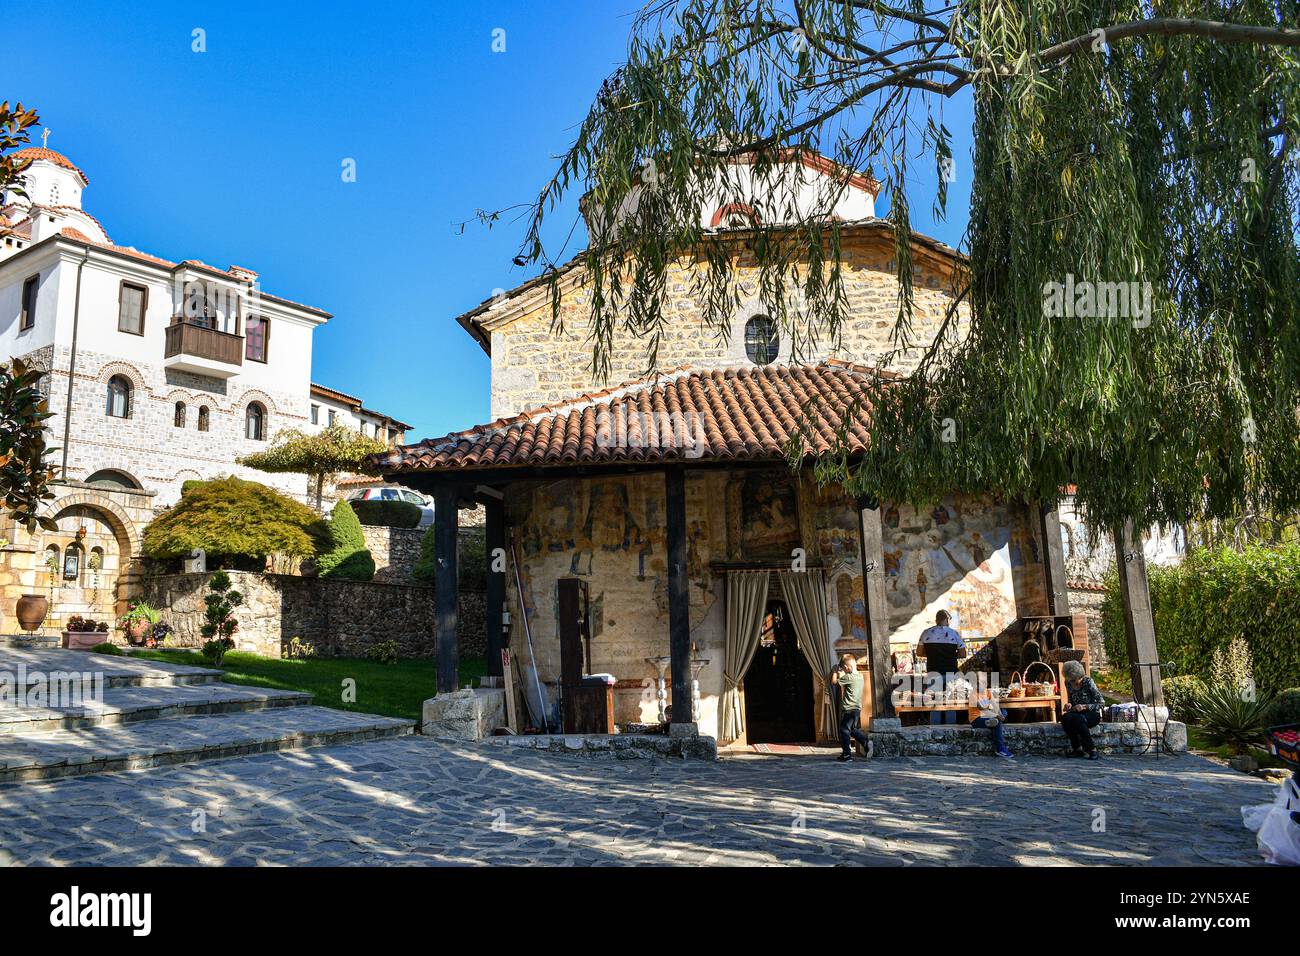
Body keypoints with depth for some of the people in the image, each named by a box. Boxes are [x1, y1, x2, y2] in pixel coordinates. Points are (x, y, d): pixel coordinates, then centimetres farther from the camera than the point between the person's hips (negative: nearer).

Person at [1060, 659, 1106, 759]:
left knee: (1078, 719, -37)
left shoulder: (1088, 682, -14)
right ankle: (1077, 748, -19)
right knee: (1065, 717, -30)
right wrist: (1069, 705, -5)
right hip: (1077, 713, 5)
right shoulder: (1068, 683, 2)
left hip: (1092, 714, -4)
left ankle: (1092, 749, -23)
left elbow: (1102, 703, -13)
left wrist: (1085, 707, -25)